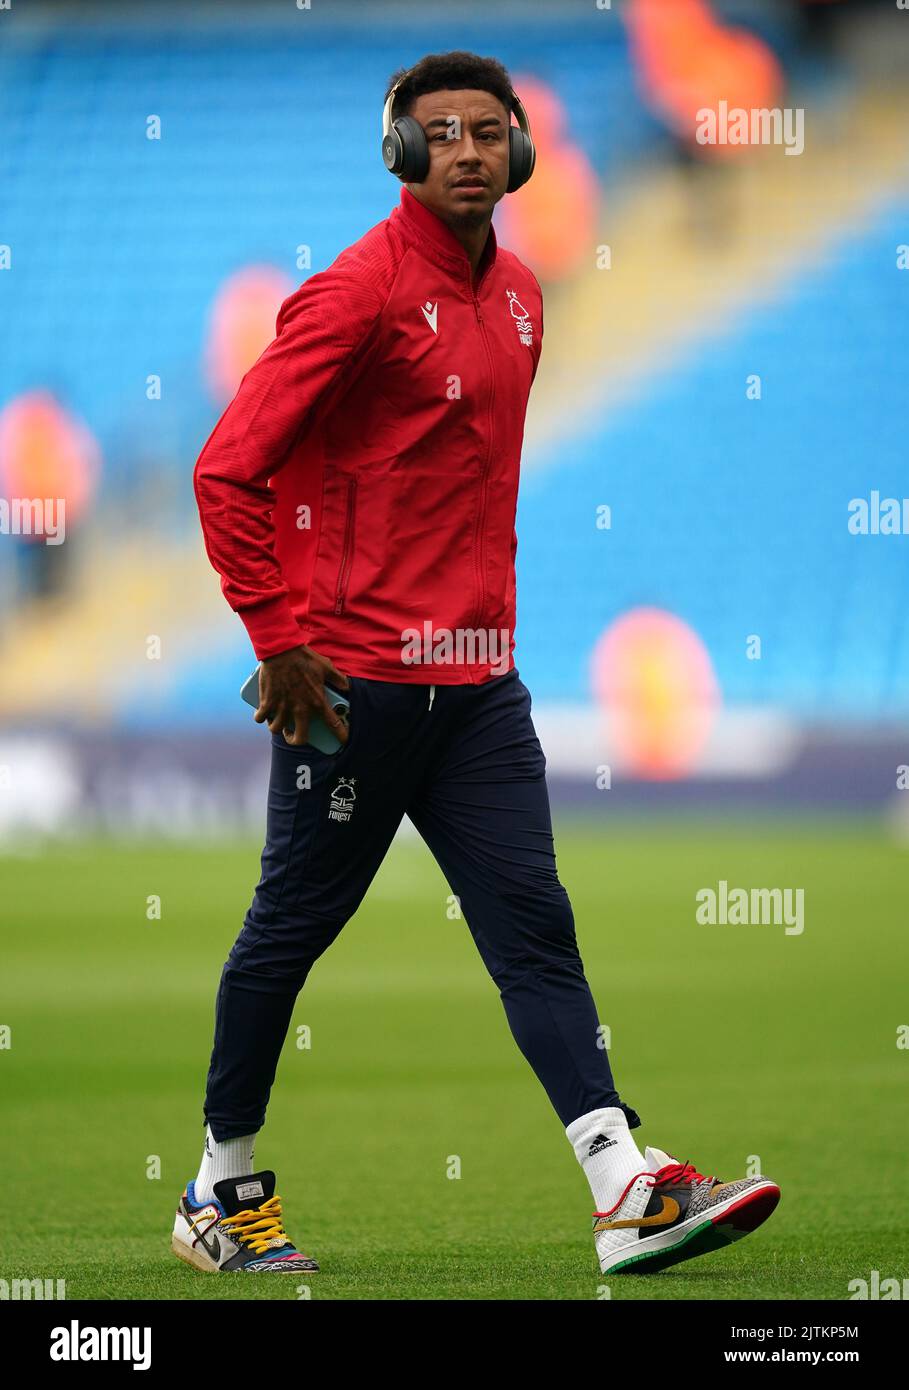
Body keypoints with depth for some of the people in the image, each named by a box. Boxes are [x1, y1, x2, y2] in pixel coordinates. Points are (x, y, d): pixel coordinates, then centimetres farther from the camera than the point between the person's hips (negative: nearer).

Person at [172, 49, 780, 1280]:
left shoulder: (518, 293, 12)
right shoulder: (362, 291, -12)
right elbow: (229, 470, -15)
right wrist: (280, 640, -16)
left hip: (476, 680, 7)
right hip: (354, 673, -7)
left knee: (532, 921, -2)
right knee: (293, 925, 4)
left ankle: (627, 1193, -10)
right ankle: (222, 1194, 18)